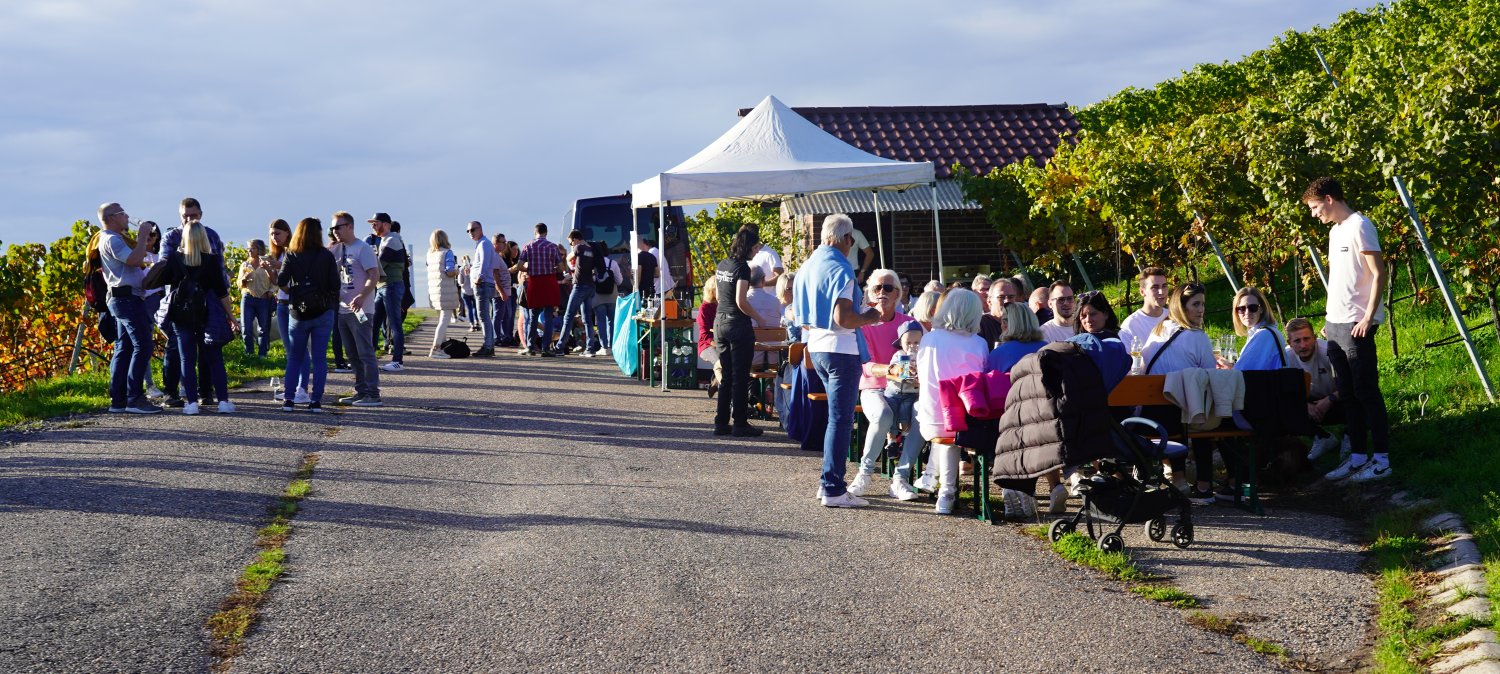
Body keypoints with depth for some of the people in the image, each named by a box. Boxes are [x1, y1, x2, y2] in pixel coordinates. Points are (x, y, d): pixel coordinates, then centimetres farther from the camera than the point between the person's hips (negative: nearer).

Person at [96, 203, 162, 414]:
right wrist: (143, 235, -15)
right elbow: (134, 260, -24)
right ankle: (134, 398, -17)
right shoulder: (112, 239, -11)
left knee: (123, 349, 8)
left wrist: (143, 244, 16)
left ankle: (118, 400, 7)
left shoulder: (113, 239, 22)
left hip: (121, 299, 11)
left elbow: (134, 261, 24)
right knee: (142, 346, -14)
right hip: (128, 298, -11)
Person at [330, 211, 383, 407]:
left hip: (359, 310, -8)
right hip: (342, 309, 8)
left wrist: (361, 297, -29)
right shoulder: (337, 249, 14)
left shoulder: (363, 248, -8)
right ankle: (361, 392, 18)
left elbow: (374, 275, -17)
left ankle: (373, 394, -8)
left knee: (365, 353, -8)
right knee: (353, 355, 12)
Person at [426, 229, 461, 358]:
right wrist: (457, 272, 2)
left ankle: (442, 346, 29)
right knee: (445, 320, -6)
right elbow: (450, 272, -18)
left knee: (442, 319, 22)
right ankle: (434, 350, -13)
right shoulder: (447, 253, -10)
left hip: (433, 290, 7)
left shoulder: (429, 254, 10)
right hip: (446, 290, -7)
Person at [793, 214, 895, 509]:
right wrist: (875, 315, -11)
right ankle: (833, 490, -4)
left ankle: (829, 482, 22)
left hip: (815, 347, 9)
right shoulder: (840, 268, -15)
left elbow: (801, 316, 17)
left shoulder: (808, 266, 11)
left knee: (838, 416, 19)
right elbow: (842, 318, -23)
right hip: (840, 349, -9)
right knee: (840, 419, -4)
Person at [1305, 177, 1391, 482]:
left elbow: (1378, 274, -15)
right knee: (1348, 394, 11)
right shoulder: (1335, 230, 17)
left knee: (1366, 391, -5)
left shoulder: (1359, 226, -11)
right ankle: (1358, 456, 16)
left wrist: (1369, 317, -20)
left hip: (1356, 325, -9)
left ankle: (1381, 459, -1)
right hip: (1335, 324, 9)